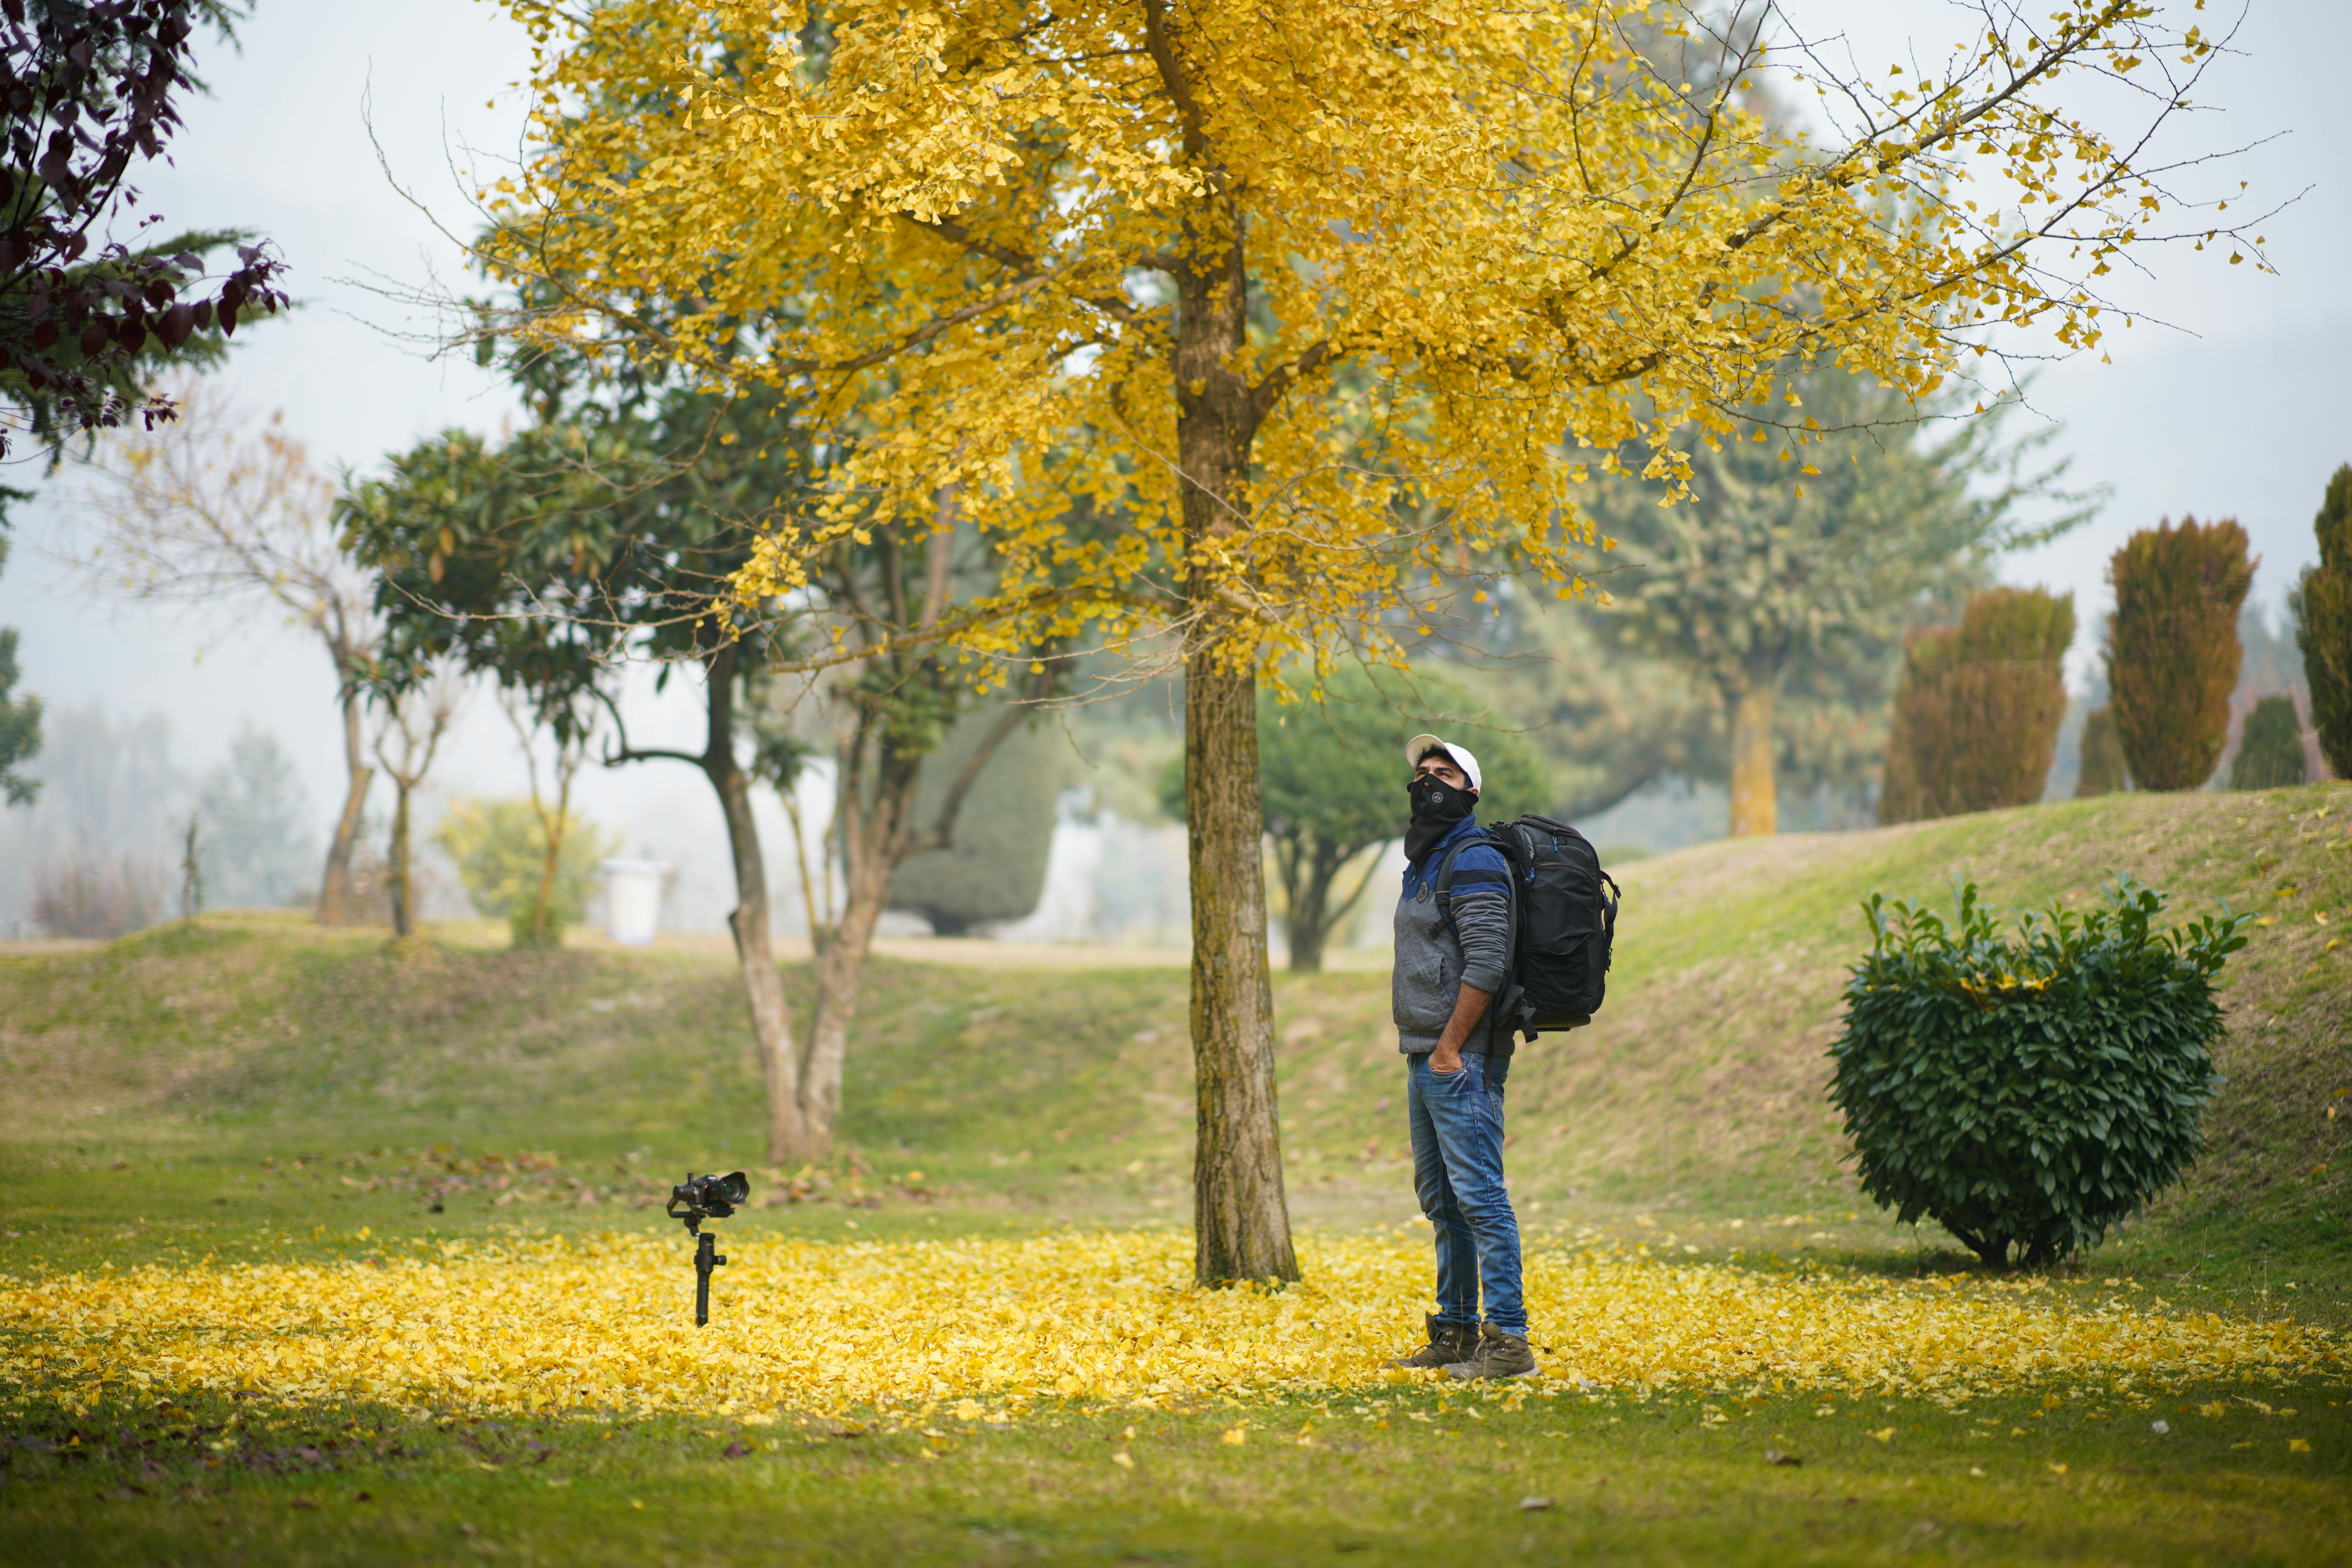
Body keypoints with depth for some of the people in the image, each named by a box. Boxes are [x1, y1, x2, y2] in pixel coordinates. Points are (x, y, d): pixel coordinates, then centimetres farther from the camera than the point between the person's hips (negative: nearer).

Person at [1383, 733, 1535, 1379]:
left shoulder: (1474, 862, -11)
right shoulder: (1424, 864, 19)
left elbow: (1486, 964, -20)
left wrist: (1450, 1048, -20)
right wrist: (1423, 1052, 17)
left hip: (1461, 1061, -10)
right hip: (1425, 1059, 10)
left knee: (1479, 1196, -12)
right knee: (1441, 1201, 14)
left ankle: (1509, 1342, -12)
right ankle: (1456, 1333, 22)